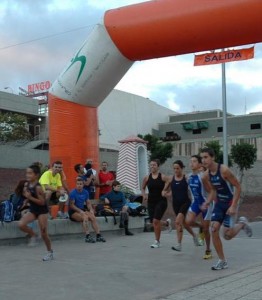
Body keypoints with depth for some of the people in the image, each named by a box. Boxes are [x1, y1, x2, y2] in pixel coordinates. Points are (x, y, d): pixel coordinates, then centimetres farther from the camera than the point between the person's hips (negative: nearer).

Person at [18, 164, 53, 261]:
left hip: (42, 210, -6)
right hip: (32, 210, 6)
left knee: (43, 233, 0)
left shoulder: (38, 187, -22)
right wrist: (26, 194, -7)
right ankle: (33, 235, 8)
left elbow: (42, 202, -22)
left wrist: (30, 197, -26)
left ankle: (50, 252, 20)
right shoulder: (26, 184, -1)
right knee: (21, 224, -19)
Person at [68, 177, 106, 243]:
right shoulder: (73, 192, -11)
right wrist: (80, 211, -24)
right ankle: (87, 237, -34)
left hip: (82, 210, 6)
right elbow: (71, 205, -14)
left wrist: (91, 209, -6)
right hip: (73, 212, -6)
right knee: (85, 217, -33)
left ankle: (98, 236, -19)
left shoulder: (85, 192, 7)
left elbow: (88, 203, 14)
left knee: (93, 217, -20)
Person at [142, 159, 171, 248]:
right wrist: (144, 195, 1)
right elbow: (143, 188, 18)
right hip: (151, 202, 5)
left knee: (156, 221, -14)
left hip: (161, 201, -5)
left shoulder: (163, 177, -7)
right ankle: (167, 222, 40)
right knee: (153, 222, 6)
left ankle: (157, 241, 1)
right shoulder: (147, 178, 3)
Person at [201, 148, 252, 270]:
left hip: (230, 203, -6)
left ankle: (242, 223, 25)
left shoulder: (224, 170, -22)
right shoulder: (206, 174, -2)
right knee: (214, 230, -9)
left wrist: (233, 206, -24)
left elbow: (238, 187, -18)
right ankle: (222, 261, 3)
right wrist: (208, 201, -3)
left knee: (227, 235, -8)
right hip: (219, 203, 6)